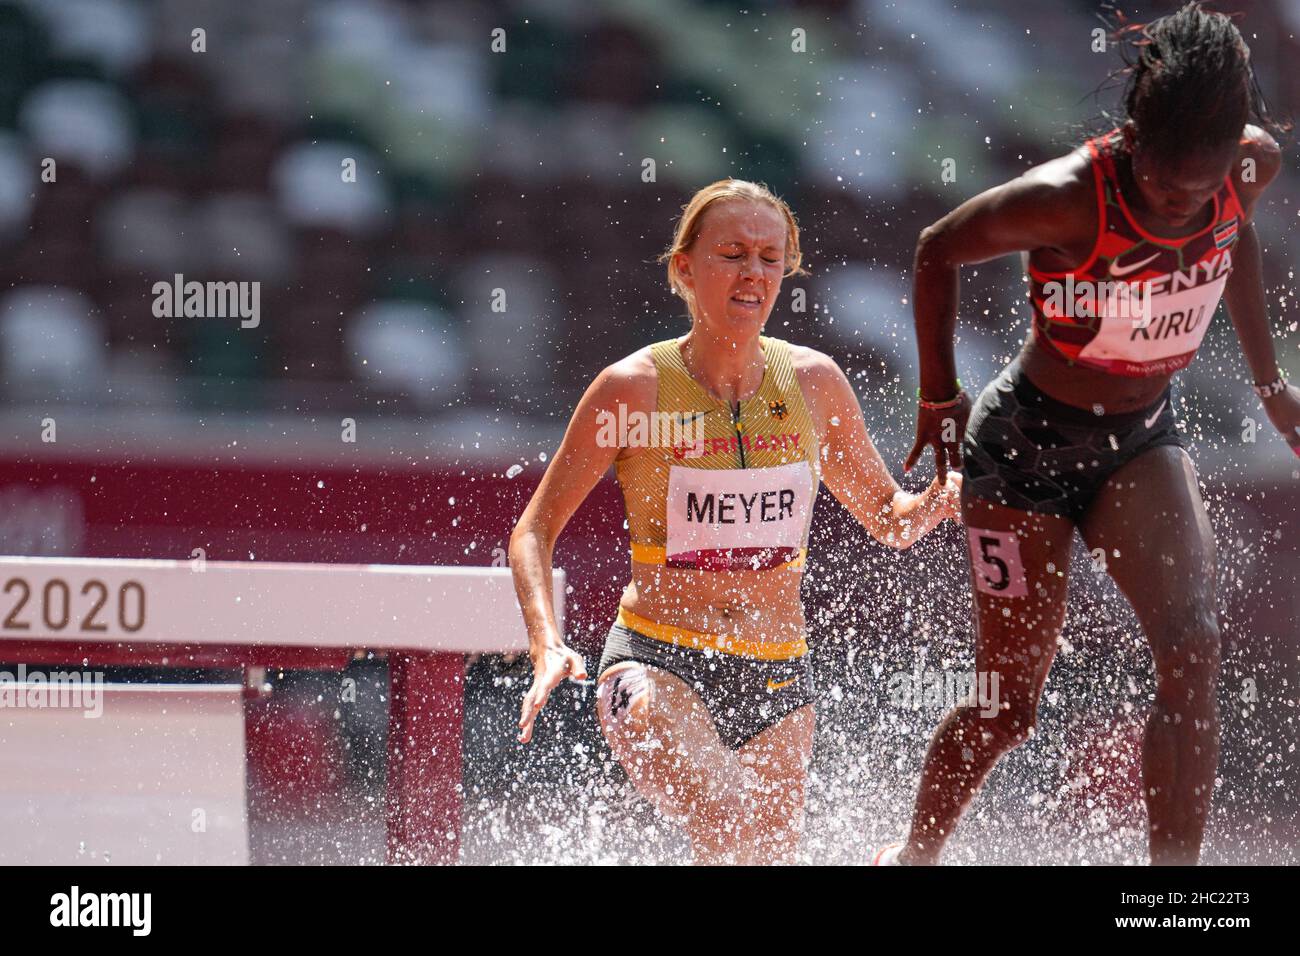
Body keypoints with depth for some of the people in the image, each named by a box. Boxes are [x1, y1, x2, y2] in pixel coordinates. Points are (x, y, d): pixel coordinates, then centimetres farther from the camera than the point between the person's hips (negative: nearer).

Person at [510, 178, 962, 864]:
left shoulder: (812, 382, 3)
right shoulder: (634, 388, -8)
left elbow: (889, 521, 15)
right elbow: (535, 529, -1)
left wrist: (935, 504, -9)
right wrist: (547, 646, -17)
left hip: (777, 678, 4)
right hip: (657, 663, -4)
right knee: (727, 821, -32)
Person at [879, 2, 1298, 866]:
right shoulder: (1067, 200, -29)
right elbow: (938, 250, -11)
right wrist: (939, 396, -4)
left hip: (1142, 440, 4)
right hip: (1028, 444, -4)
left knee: (1193, 650, -20)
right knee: (1010, 706, 3)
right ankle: (914, 854, 31)